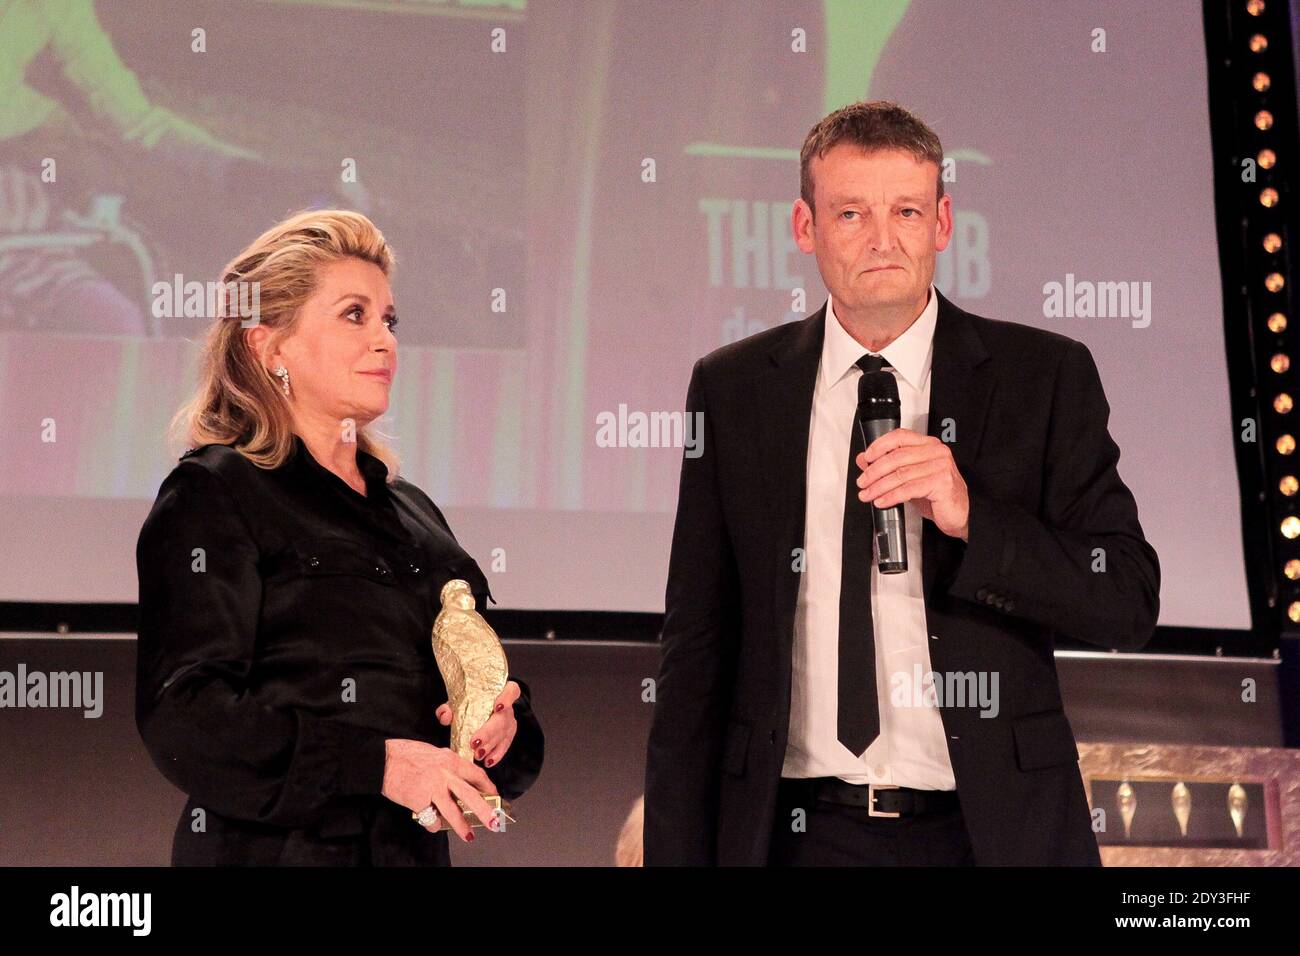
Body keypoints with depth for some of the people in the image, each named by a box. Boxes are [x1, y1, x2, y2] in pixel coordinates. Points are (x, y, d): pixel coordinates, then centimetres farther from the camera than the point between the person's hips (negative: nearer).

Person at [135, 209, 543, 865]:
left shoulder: (410, 509, 16)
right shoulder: (213, 496, -6)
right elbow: (182, 712, -16)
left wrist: (503, 719, -5)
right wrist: (375, 764, -24)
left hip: (416, 848, 7)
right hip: (274, 847, -6)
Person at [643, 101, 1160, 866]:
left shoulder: (1047, 377, -2)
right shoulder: (732, 390, 2)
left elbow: (1130, 607, -6)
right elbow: (696, 647, 3)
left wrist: (970, 519, -20)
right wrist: (677, 852, -1)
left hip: (992, 825, -1)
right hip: (796, 831, 1)